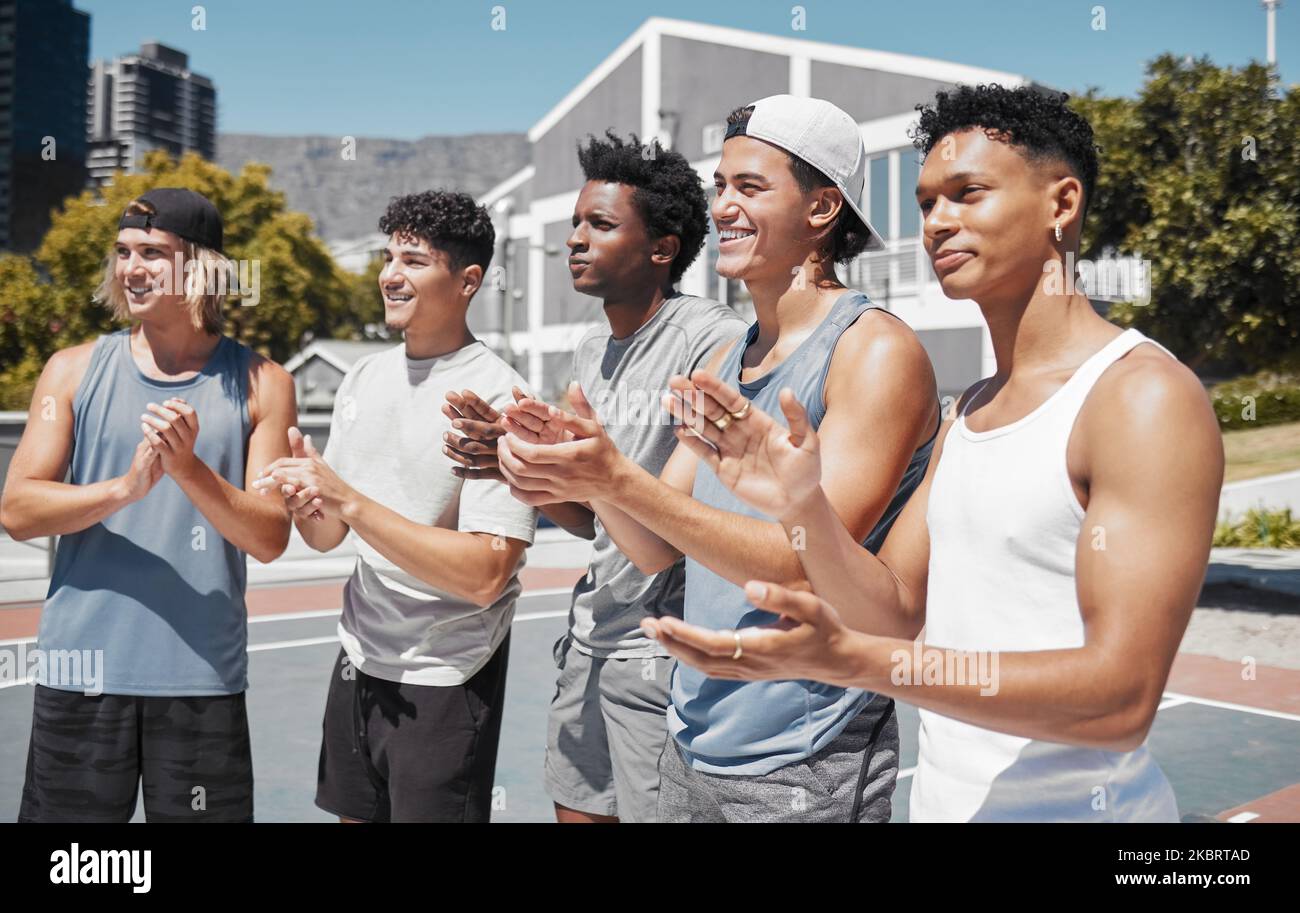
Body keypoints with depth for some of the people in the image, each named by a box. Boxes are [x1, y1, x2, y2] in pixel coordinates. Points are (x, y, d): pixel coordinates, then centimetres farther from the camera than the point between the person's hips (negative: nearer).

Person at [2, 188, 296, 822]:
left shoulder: (260, 384, 0)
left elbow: (270, 538, -5)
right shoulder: (74, 370, 4)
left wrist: (189, 467, -20)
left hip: (204, 678, -1)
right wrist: (125, 486, -19)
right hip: (82, 672, 1)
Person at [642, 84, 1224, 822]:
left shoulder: (1146, 399, -18)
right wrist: (807, 512, -16)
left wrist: (847, 661, -32)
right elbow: (896, 613, 4)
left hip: (1072, 803, -7)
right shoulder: (969, 413, 8)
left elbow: (1123, 697, -24)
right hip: (942, 798, 7)